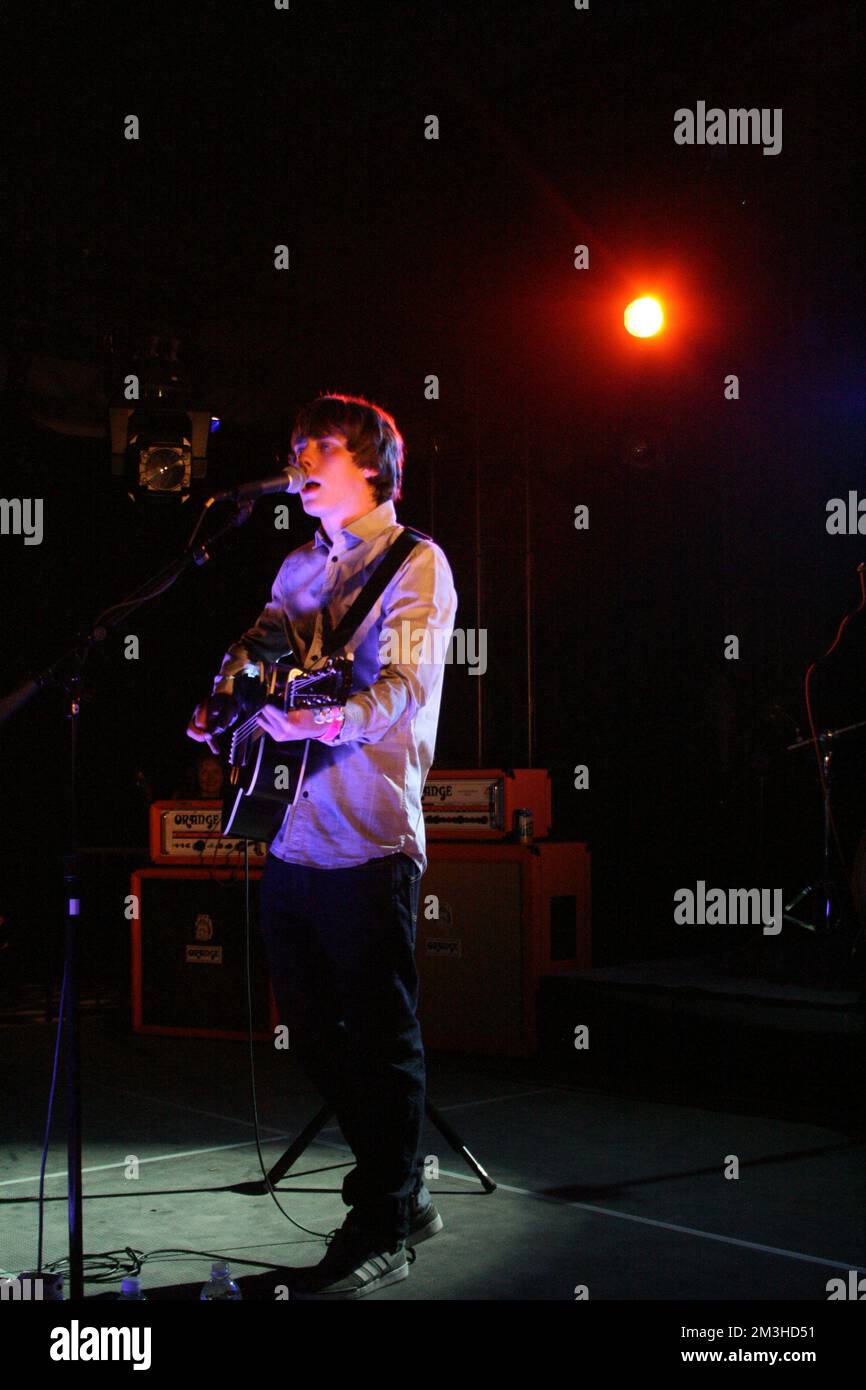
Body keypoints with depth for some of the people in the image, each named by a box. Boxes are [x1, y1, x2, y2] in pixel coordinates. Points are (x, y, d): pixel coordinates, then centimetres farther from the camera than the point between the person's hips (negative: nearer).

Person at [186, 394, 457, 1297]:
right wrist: (223, 702, 0)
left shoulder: (416, 565, -3)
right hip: (292, 832, 8)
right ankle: (401, 1194, 28)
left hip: (367, 840, -8)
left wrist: (325, 722, -32)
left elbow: (402, 687, -16)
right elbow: (258, 646, 22)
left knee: (378, 1038, 0)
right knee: (314, 1034, 13)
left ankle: (381, 1231, 12)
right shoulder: (300, 568, 20)